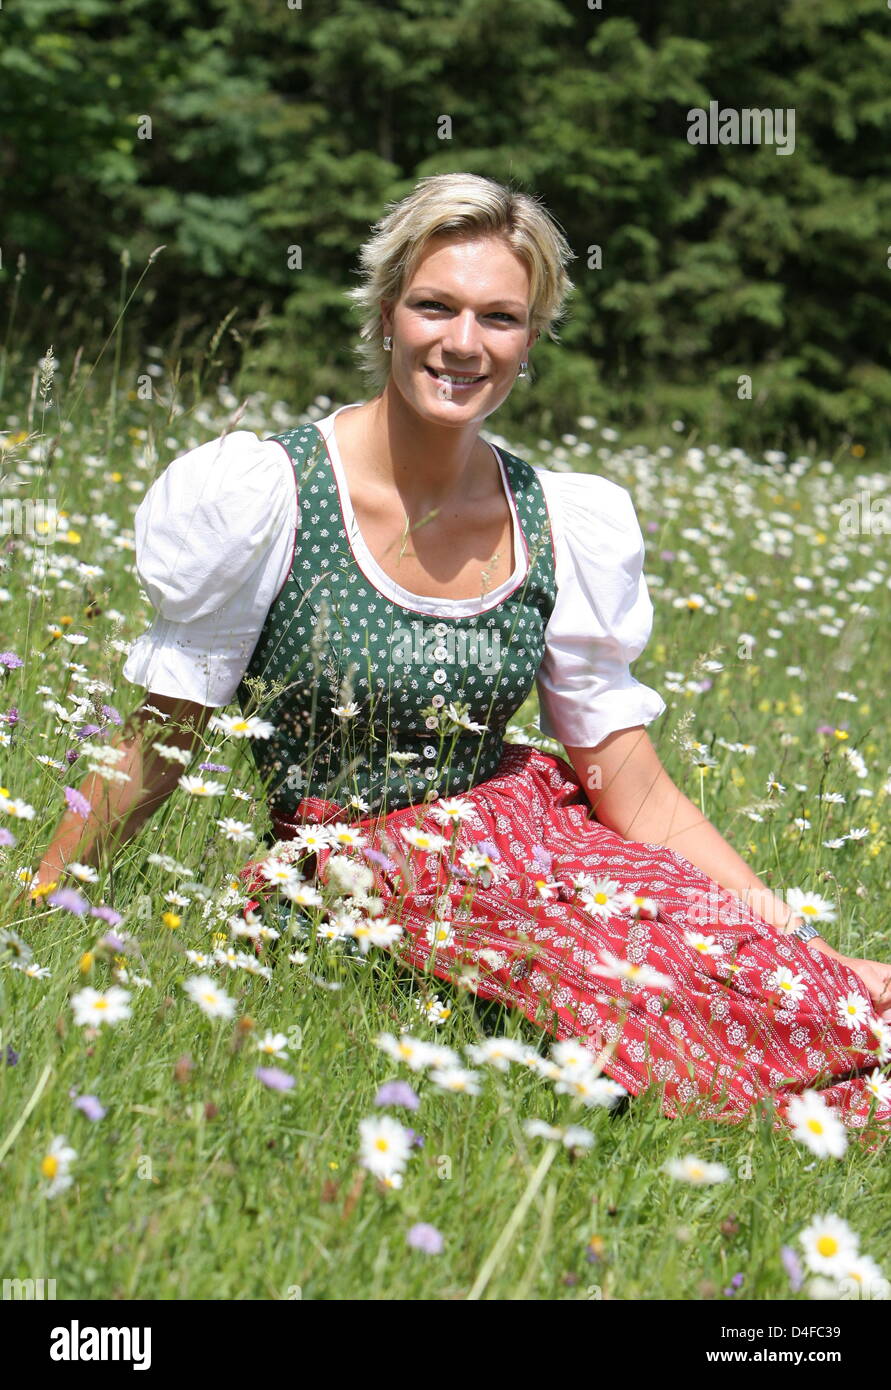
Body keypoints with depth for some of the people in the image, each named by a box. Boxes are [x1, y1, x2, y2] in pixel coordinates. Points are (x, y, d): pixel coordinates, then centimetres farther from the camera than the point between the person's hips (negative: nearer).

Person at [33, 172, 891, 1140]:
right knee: (661, 1000, -27)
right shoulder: (265, 497, -11)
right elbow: (157, 749, -3)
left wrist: (811, 951, -4)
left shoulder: (567, 526, 0)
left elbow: (633, 788, 3)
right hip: (355, 870, -4)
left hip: (529, 834, 4)